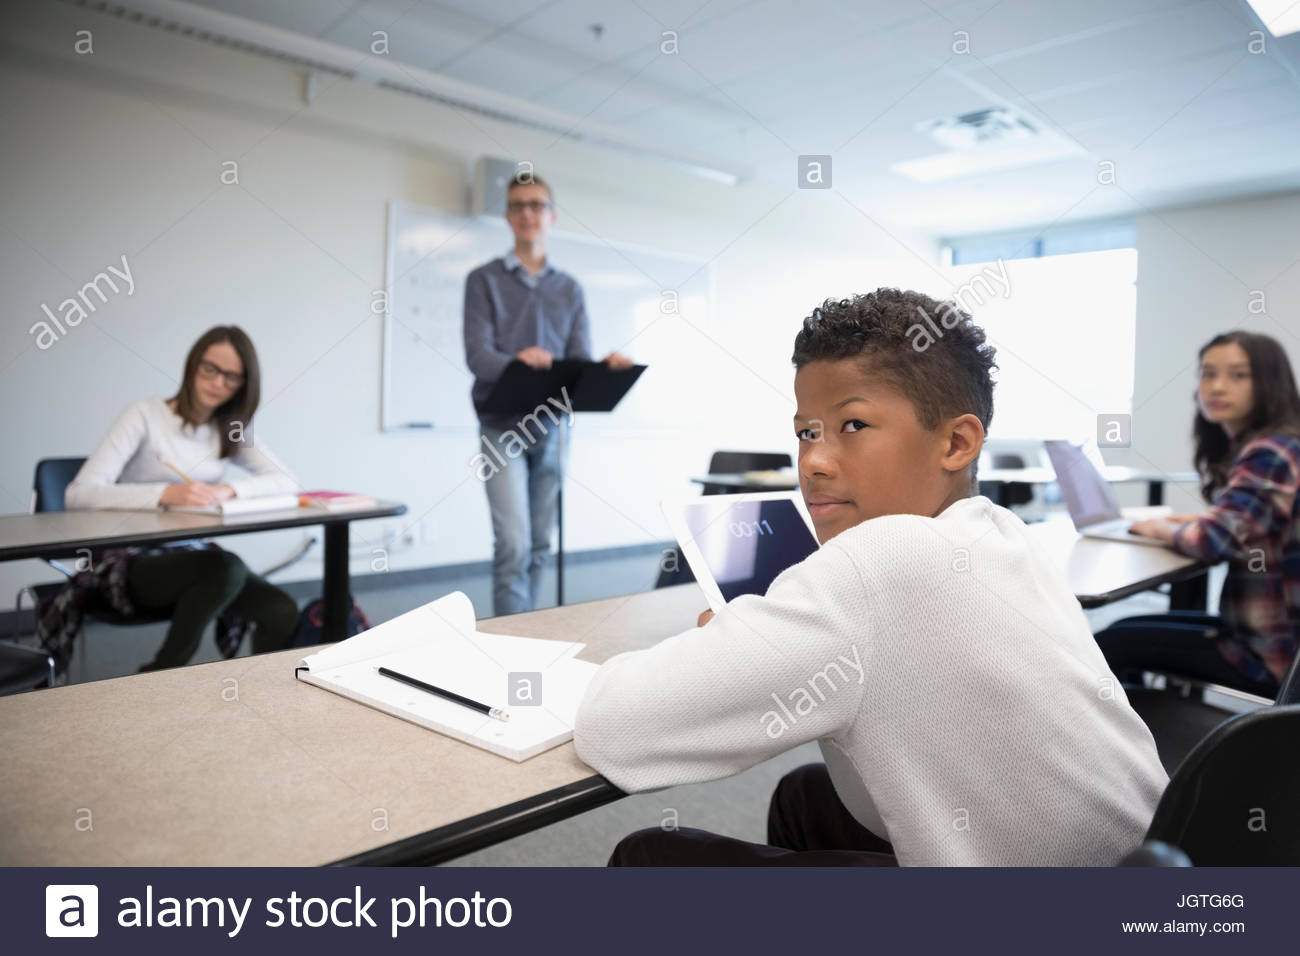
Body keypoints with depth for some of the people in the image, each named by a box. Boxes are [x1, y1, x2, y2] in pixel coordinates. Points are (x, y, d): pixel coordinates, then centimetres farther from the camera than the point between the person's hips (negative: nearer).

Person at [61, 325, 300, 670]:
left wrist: (230, 489, -20)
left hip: (192, 557, 4)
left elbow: (287, 482, -1)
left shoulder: (232, 431, 10)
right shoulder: (145, 416, -7)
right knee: (226, 567, -35)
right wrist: (166, 493, -31)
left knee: (283, 612, -23)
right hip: (132, 563, -4)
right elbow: (79, 494, -17)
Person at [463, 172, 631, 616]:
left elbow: (580, 361, 5)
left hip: (553, 425, 4)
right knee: (513, 544, -13)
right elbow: (477, 355, -9)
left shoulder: (570, 289, 14)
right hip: (503, 424, -3)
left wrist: (607, 366, -19)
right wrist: (516, 360, -32)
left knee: (539, 545, 9)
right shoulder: (485, 279, 4)